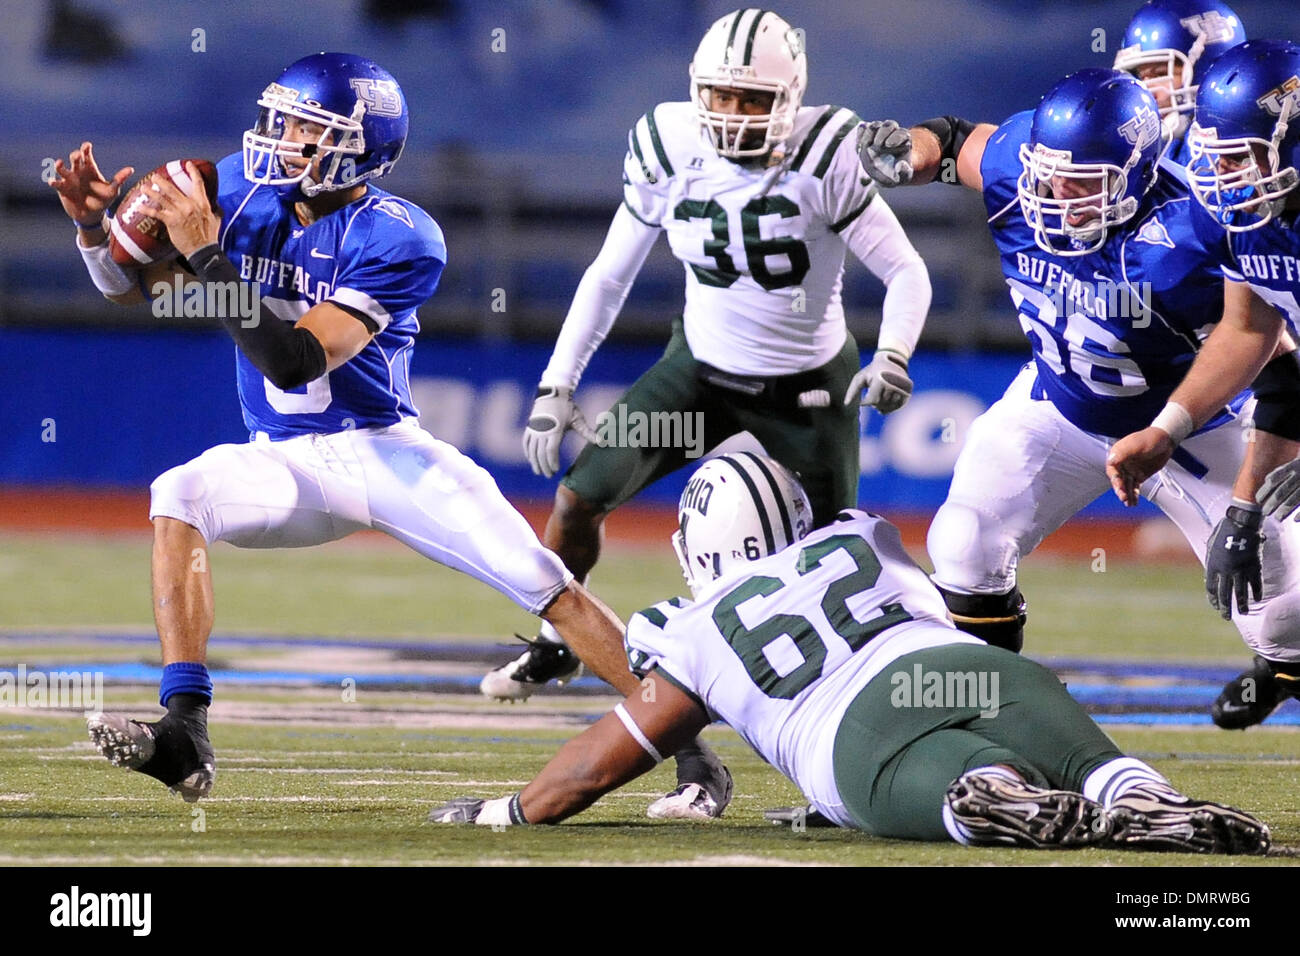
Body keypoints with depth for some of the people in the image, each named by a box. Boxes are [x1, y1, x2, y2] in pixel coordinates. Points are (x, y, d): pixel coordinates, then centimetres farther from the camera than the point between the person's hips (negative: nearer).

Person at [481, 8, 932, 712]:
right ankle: (555, 645, 20)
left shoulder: (823, 158, -24)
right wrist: (555, 388, -6)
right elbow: (609, 276, -2)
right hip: (702, 366, 3)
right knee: (580, 493, -6)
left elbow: (905, 272, -17)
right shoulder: (670, 148, -14)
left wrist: (893, 357, -36)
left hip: (809, 389, -3)